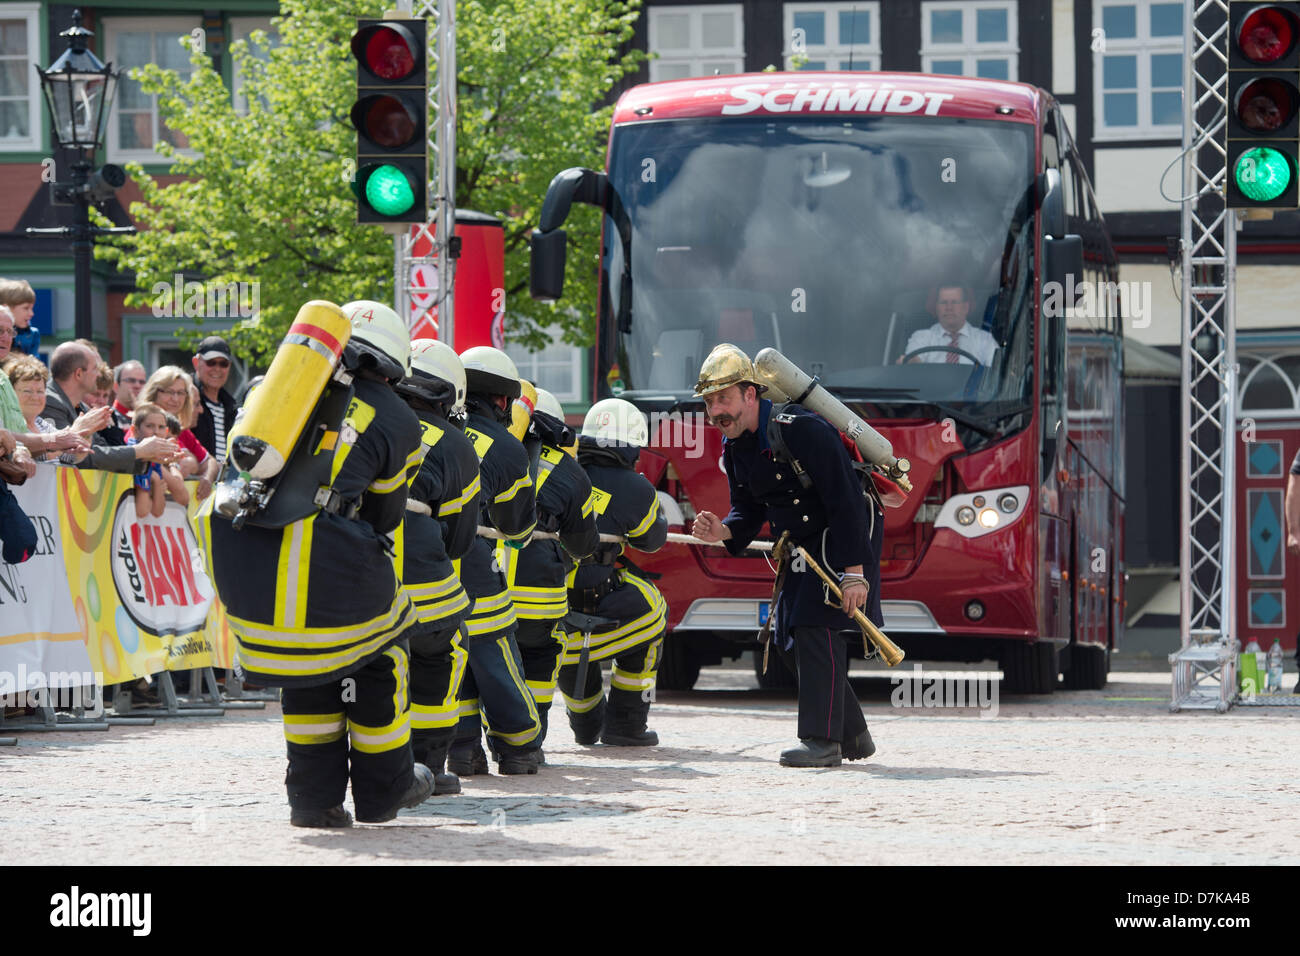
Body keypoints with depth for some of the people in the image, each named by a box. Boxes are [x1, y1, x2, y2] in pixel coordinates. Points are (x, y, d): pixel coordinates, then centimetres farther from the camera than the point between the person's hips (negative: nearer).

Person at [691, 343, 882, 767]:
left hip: (844, 537, -9)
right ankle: (852, 735, 18)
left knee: (817, 626, -19)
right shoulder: (734, 447, 2)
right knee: (797, 635, 8)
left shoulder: (801, 430, -26)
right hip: (802, 546, 9)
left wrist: (854, 572, -30)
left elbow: (847, 502, -27)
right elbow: (749, 510, 10)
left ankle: (822, 740, -20)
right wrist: (724, 531, -14)